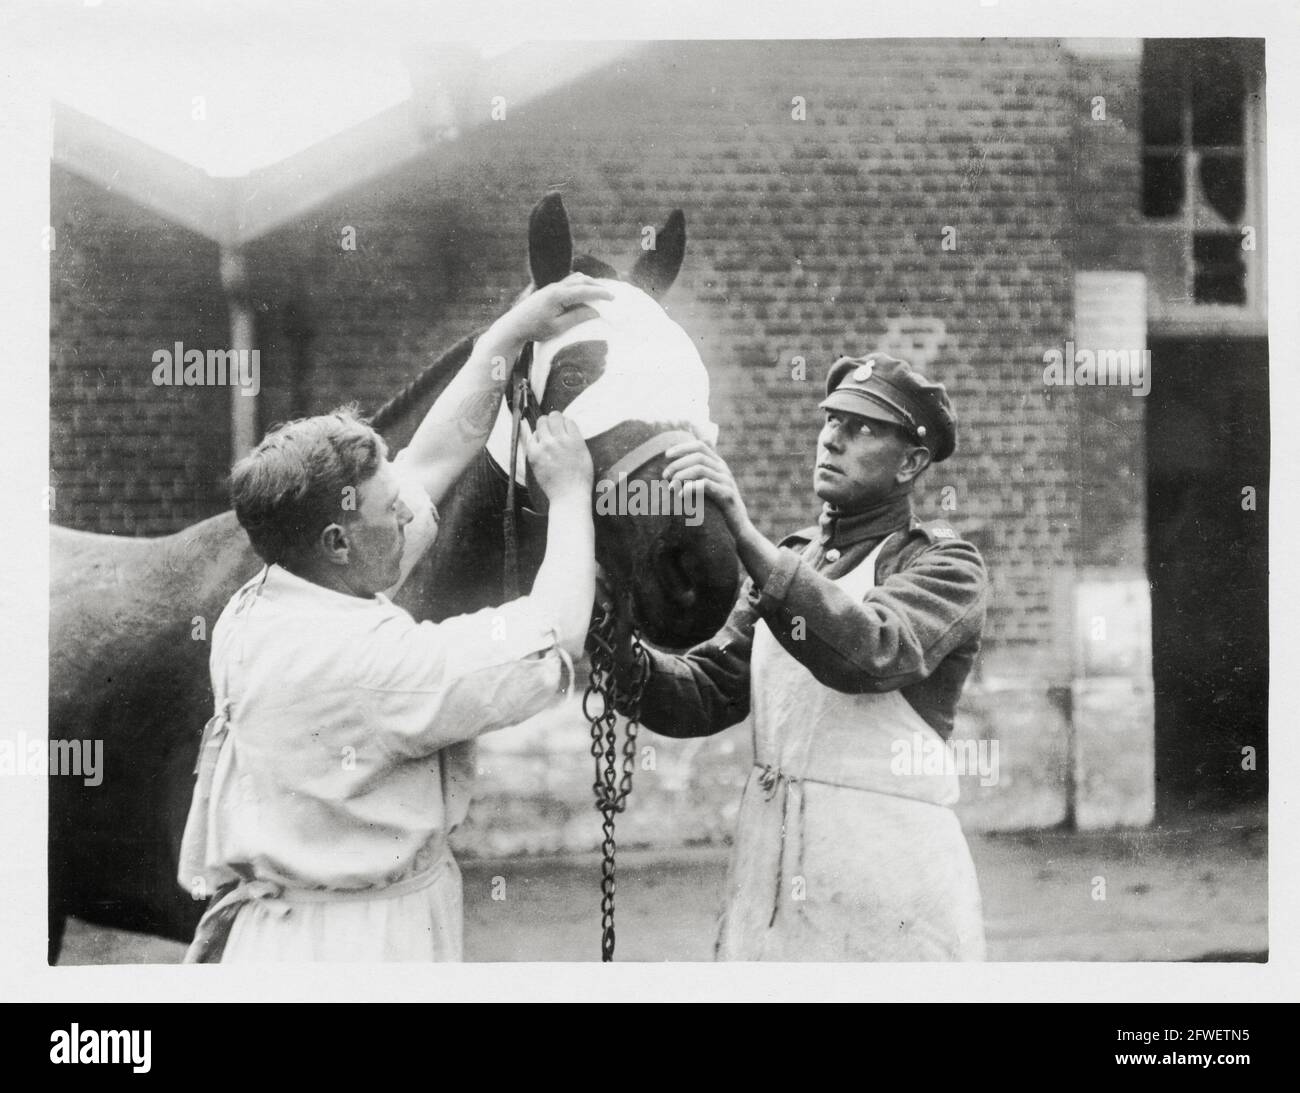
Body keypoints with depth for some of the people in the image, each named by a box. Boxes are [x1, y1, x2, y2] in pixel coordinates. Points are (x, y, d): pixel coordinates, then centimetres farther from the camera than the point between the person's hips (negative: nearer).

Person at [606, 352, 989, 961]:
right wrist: (625, 658, -13)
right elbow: (707, 696, 7)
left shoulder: (945, 565, -3)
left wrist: (745, 536, -32)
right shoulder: (788, 561, 16)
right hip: (764, 880, 5)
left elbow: (873, 652, -24)